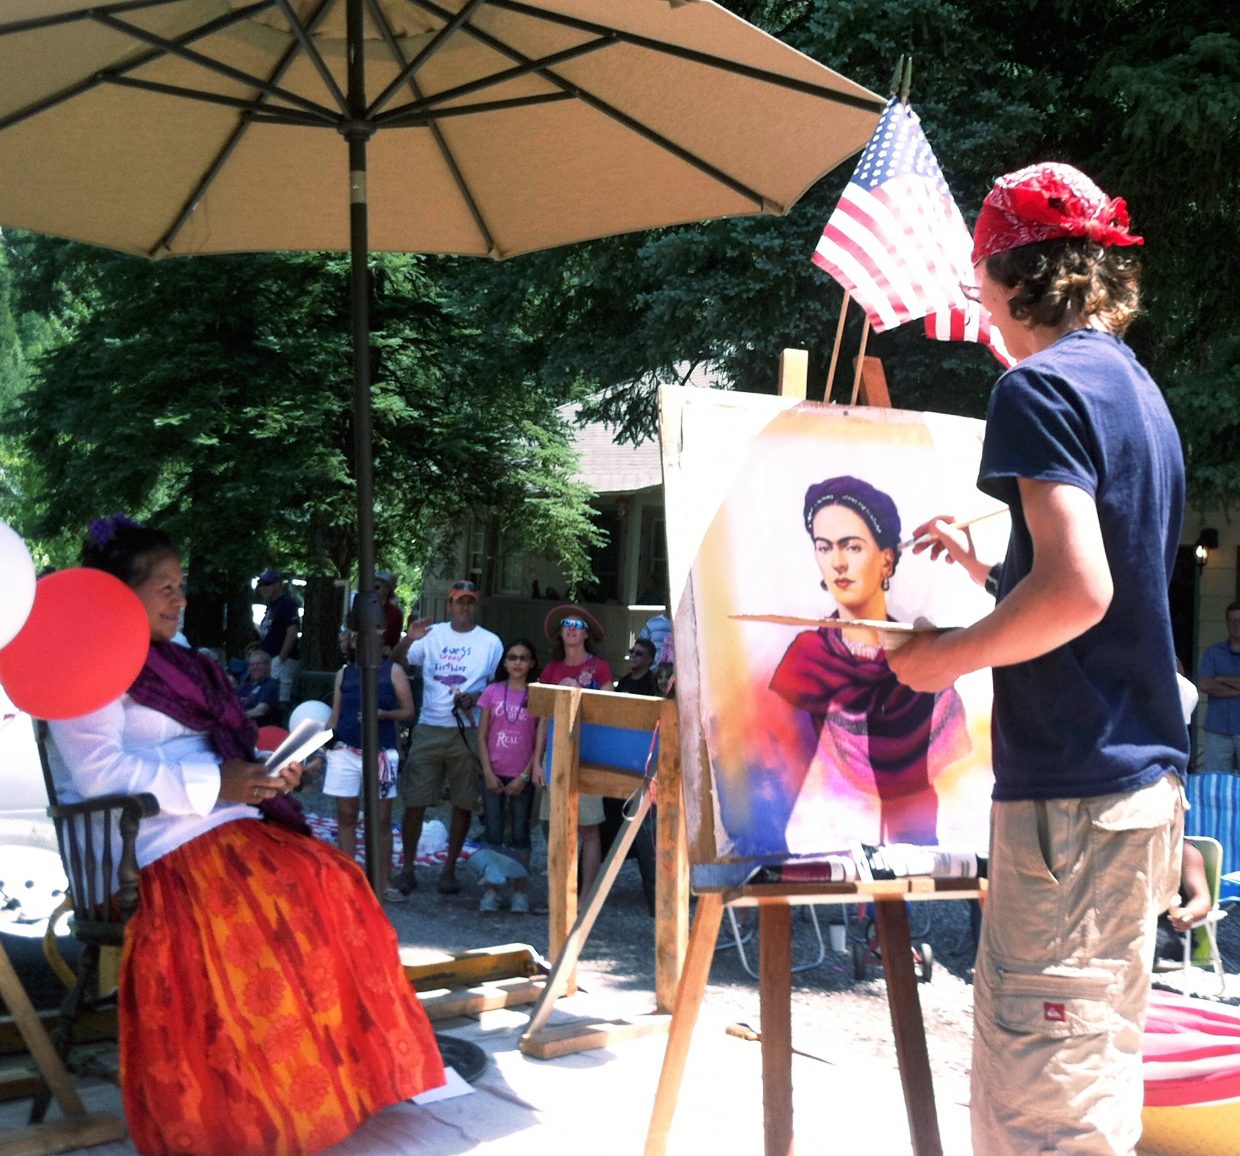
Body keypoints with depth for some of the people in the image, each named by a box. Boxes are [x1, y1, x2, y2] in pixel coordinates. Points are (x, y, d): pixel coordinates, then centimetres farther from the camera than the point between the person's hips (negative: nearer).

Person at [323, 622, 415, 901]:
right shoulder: (344, 673, 9)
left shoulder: (392, 671, 1)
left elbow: (408, 711, 0)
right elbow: (335, 714, 14)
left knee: (382, 819, 2)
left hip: (380, 754, -2)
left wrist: (383, 714, -17)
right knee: (346, 817, 6)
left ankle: (384, 882, 8)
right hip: (345, 752, 3)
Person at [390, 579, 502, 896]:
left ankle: (449, 870, 18)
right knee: (414, 801, 0)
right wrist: (409, 639, -20)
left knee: (463, 804, 5)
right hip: (429, 729, 1)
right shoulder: (433, 635, 6)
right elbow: (396, 660, -1)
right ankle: (407, 869, 11)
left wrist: (475, 697, -15)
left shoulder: (490, 642, 4)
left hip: (468, 732, 0)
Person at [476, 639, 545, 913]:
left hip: (523, 777, -1)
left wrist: (525, 775, -7)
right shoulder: (493, 692, 3)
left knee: (520, 835, 5)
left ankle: (520, 891, 12)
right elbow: (482, 736, 4)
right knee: (493, 834, 3)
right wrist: (488, 772, -4)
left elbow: (541, 740, -2)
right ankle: (490, 891, 9)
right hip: (494, 774, 1)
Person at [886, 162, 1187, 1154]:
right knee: (1098, 1066, 18)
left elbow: (1078, 591, -23)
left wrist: (951, 655, -10)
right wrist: (987, 567, 22)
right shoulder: (1142, 393, 16)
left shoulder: (1041, 386, -11)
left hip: (1071, 786, -10)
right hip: (1146, 779, 10)